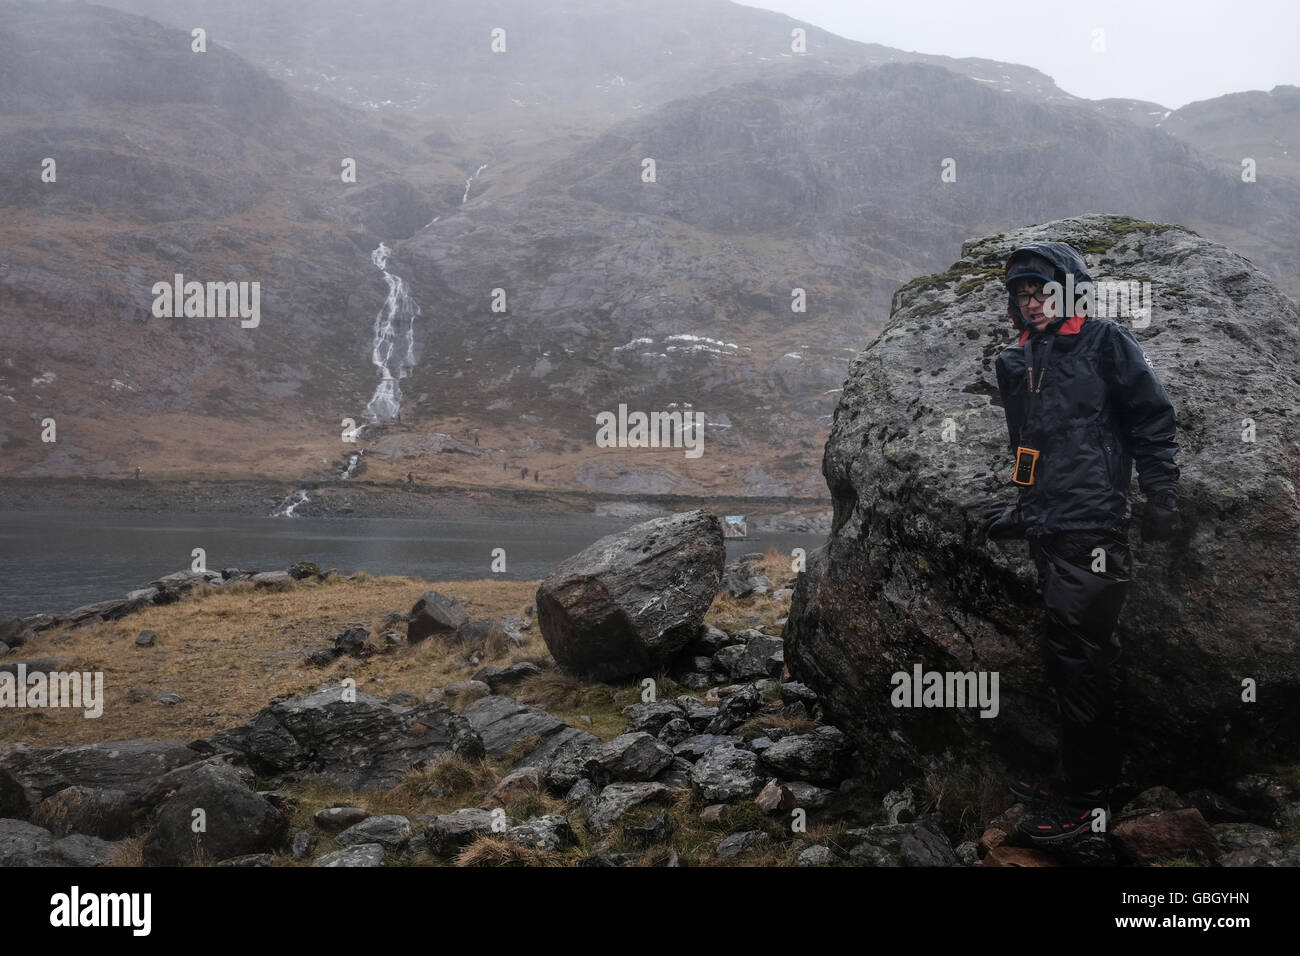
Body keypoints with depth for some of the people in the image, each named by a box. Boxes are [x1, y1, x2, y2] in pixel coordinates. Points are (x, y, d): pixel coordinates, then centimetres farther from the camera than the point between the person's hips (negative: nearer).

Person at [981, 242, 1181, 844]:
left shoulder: (1104, 343, -2)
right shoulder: (1016, 364, 18)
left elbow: (1152, 422, -3)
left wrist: (1161, 499, -8)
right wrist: (1022, 512, 27)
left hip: (1092, 529, -7)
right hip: (1049, 534, 7)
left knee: (1078, 658, -7)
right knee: (1069, 658, 11)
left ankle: (1084, 801, -2)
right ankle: (1075, 777, 20)